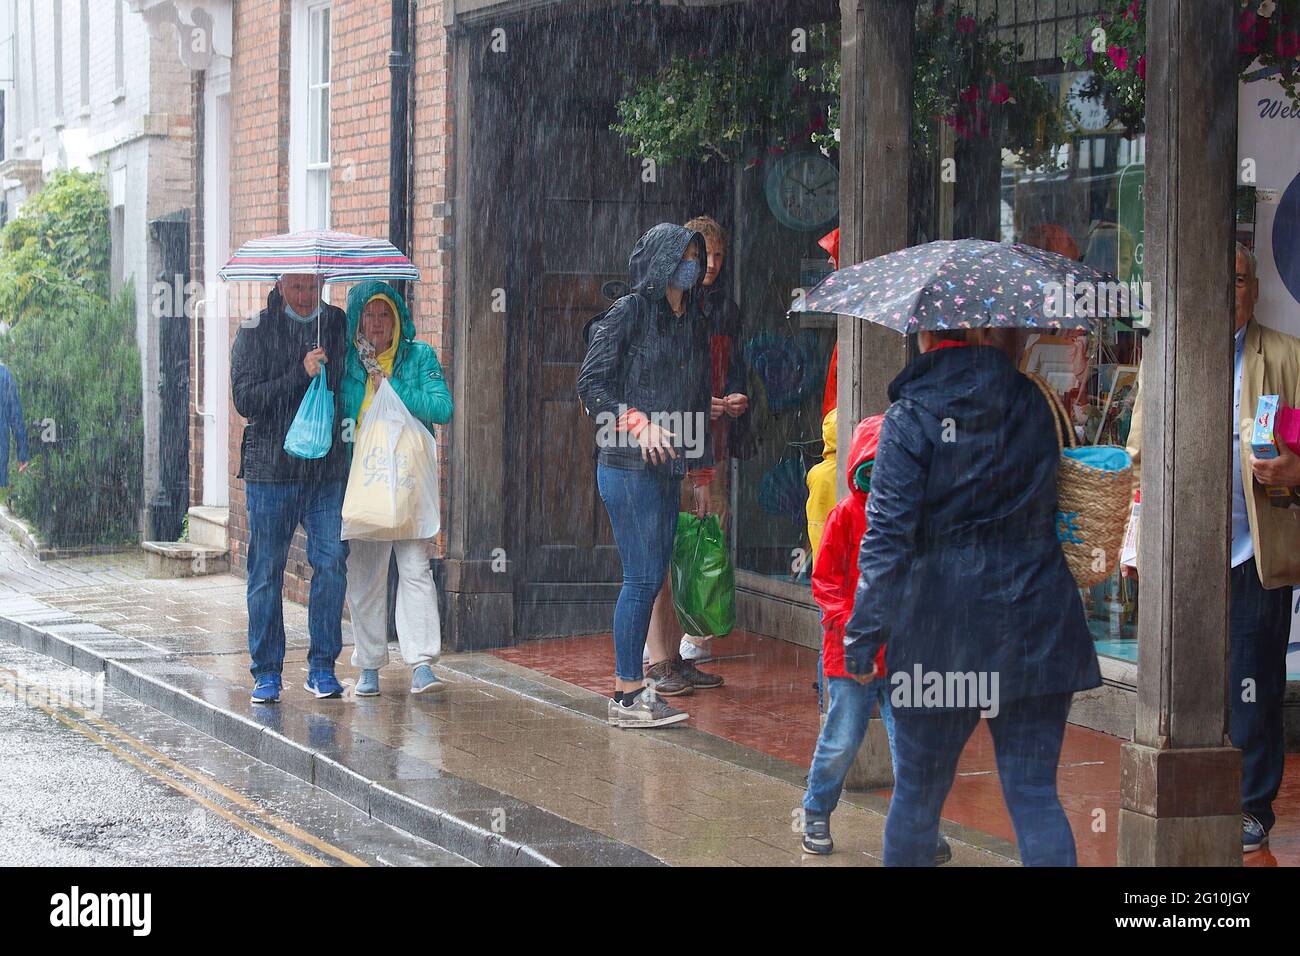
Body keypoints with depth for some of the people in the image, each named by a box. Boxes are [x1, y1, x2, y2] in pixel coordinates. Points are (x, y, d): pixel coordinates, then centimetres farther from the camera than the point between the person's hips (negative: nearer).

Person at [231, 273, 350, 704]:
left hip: (328, 470, 2)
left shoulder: (338, 325, 10)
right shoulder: (255, 332, 0)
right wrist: (299, 374, -17)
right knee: (267, 574, 2)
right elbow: (245, 399, -9)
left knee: (332, 563, -5)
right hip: (270, 470, -2)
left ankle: (322, 667, 6)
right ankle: (266, 672, 11)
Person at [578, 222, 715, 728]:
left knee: (655, 574, 6)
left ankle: (650, 668, 13)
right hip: (627, 464, -7)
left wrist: (701, 476, 22)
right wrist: (638, 423, -19)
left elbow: (698, 402, 22)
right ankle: (627, 695, -4)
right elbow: (591, 384, -8)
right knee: (642, 576, -8)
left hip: (668, 466, 7)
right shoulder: (628, 314, -5)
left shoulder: (694, 323, 17)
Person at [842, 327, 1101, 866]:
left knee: (917, 793, 12)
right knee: (1034, 793, 3)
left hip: (940, 632, -3)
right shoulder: (1033, 404, 5)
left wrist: (862, 639, -10)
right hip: (1037, 628, 3)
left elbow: (887, 539, -12)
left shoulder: (911, 417, -8)